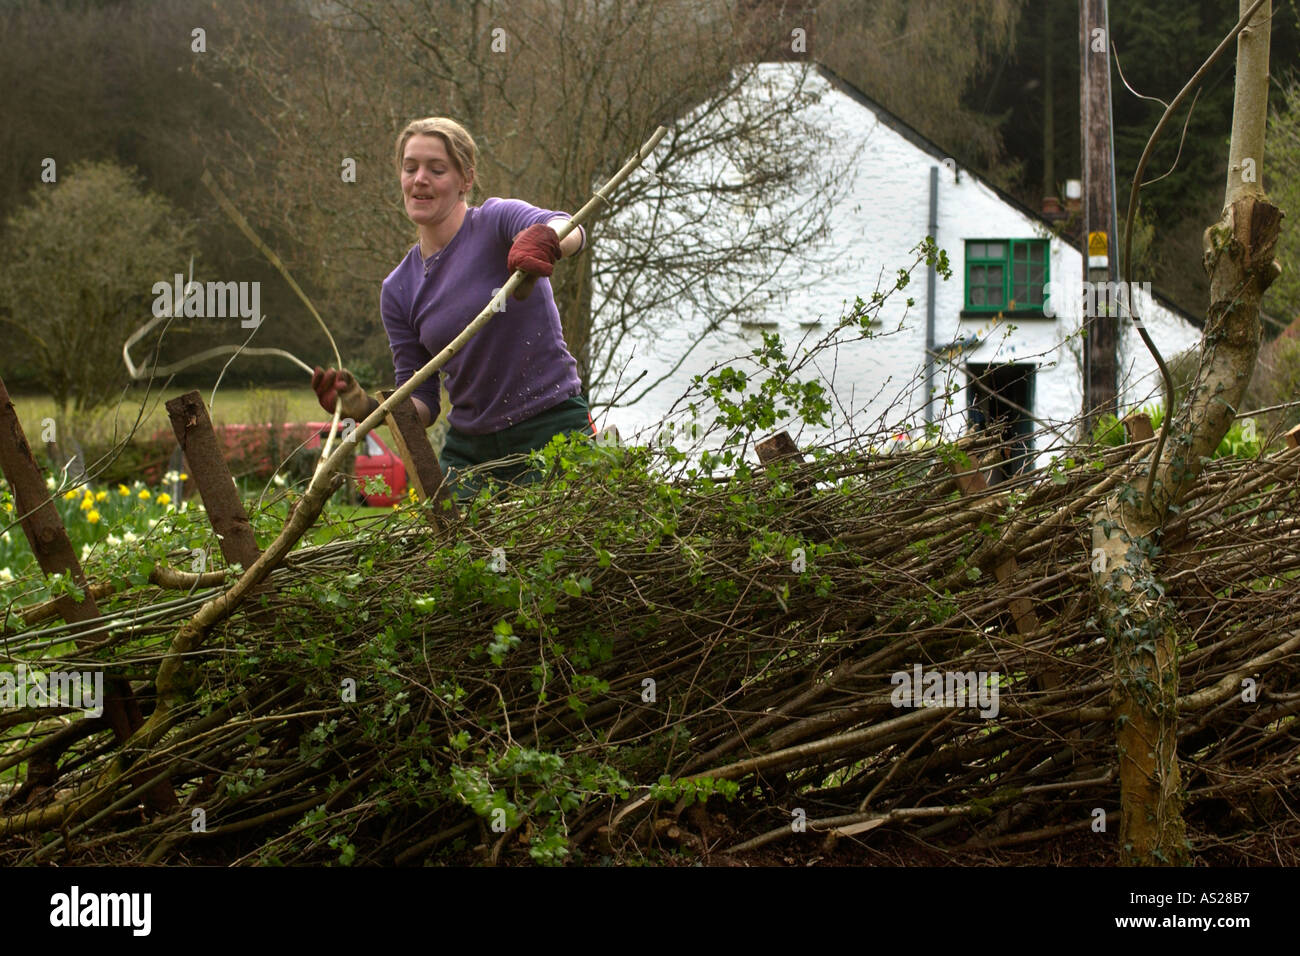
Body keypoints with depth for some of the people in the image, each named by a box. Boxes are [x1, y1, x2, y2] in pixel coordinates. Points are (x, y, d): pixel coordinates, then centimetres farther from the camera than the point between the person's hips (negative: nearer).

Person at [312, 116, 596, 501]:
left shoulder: (497, 221, -6)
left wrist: (545, 240, -52)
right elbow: (422, 402, 8)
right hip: (470, 450, 5)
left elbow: (570, 231, -28)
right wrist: (365, 408, -12)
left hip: (553, 434, -5)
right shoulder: (398, 290, 8)